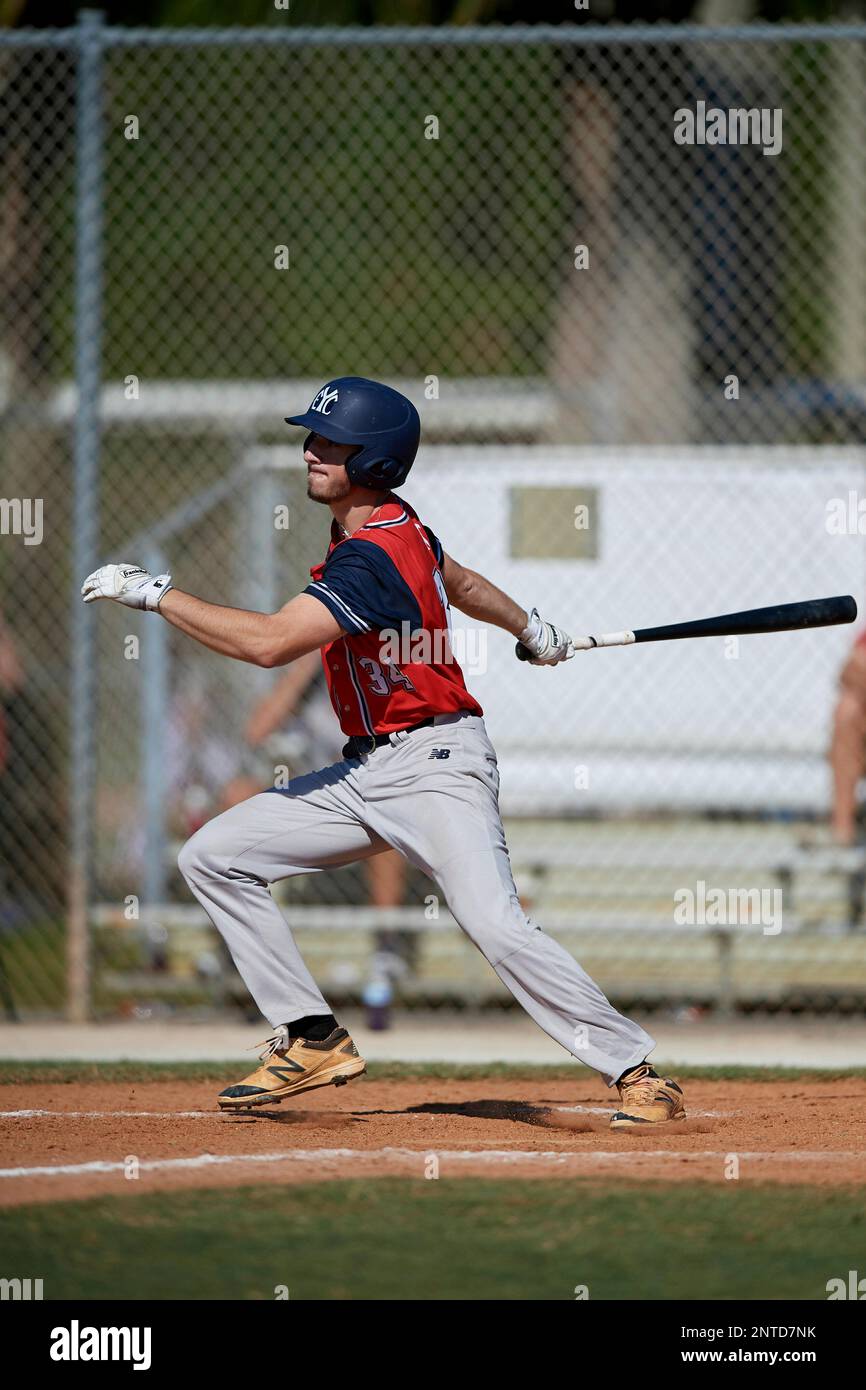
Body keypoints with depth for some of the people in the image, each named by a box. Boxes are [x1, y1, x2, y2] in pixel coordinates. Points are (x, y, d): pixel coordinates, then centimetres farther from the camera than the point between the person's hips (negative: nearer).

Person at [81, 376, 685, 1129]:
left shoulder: (370, 558, -21)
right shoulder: (400, 526, 9)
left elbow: (271, 641, -30)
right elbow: (456, 579, 30)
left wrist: (154, 592, -23)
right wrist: (530, 628, 49)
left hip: (435, 763, -10)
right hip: (369, 771, 10)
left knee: (496, 924, -25)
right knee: (213, 856, 6)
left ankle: (636, 1071, -16)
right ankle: (314, 1040, 8)